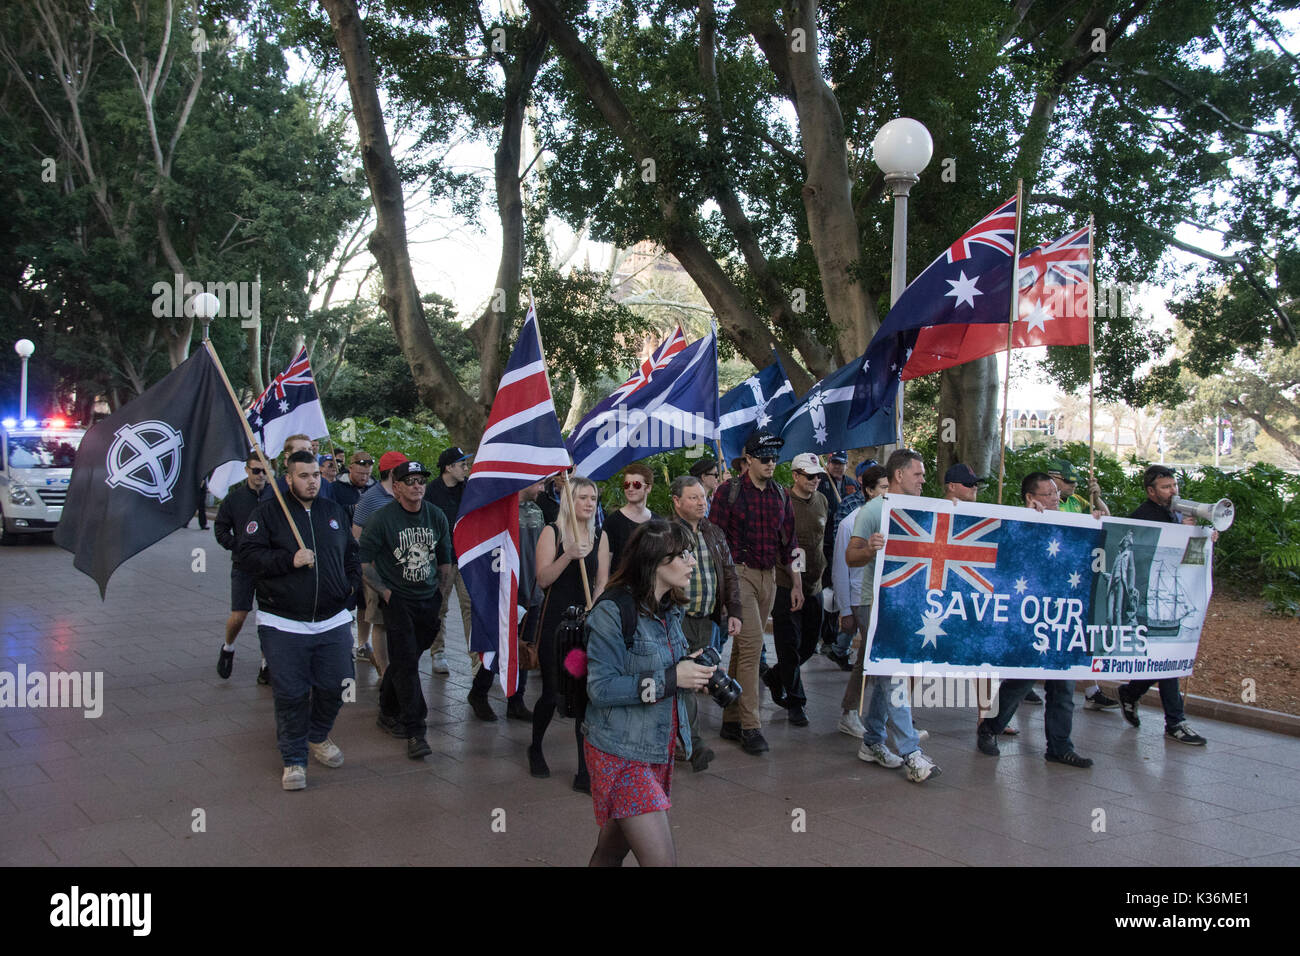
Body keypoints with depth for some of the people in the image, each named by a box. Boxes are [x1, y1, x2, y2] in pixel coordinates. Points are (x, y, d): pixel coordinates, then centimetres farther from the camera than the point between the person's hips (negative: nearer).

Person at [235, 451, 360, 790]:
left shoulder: (335, 511, 14)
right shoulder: (267, 513, -1)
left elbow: (351, 552, 25)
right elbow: (249, 555, -9)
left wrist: (351, 582, 11)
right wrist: (289, 560, -20)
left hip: (333, 622, 4)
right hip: (284, 624, -4)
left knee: (334, 687, 9)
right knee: (290, 694, 0)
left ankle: (318, 737, 35)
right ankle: (293, 759, 14)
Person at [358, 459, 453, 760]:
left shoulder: (436, 516, 5)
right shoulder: (382, 518, -9)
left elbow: (446, 559, 16)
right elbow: (363, 560, -4)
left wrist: (440, 593, 12)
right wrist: (385, 592, -8)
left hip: (428, 600, 4)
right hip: (397, 600, -4)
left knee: (406, 658, 13)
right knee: (406, 662, -11)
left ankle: (388, 712, 36)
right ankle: (415, 732, -10)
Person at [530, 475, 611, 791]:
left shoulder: (600, 536, 7)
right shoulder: (552, 532, -3)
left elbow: (602, 581, 6)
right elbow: (543, 578, -11)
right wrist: (569, 555, -24)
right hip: (555, 621, -3)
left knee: (586, 694, -3)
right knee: (551, 692, 4)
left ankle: (585, 773, 2)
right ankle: (536, 749, 34)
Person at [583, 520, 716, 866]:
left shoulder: (670, 610, 8)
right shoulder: (612, 613, -18)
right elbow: (600, 688, -21)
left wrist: (691, 673, -1)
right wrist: (670, 678, -23)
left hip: (659, 749, 8)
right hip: (620, 752, -8)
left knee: (612, 851, 17)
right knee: (662, 860, -10)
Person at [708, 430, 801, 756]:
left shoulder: (780, 495, 11)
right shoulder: (729, 491, -4)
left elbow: (789, 542, 16)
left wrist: (796, 583, 13)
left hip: (768, 577, 5)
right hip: (738, 573, -5)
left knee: (744, 647, 10)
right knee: (752, 643, -15)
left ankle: (731, 721, 18)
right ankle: (750, 726, -10)